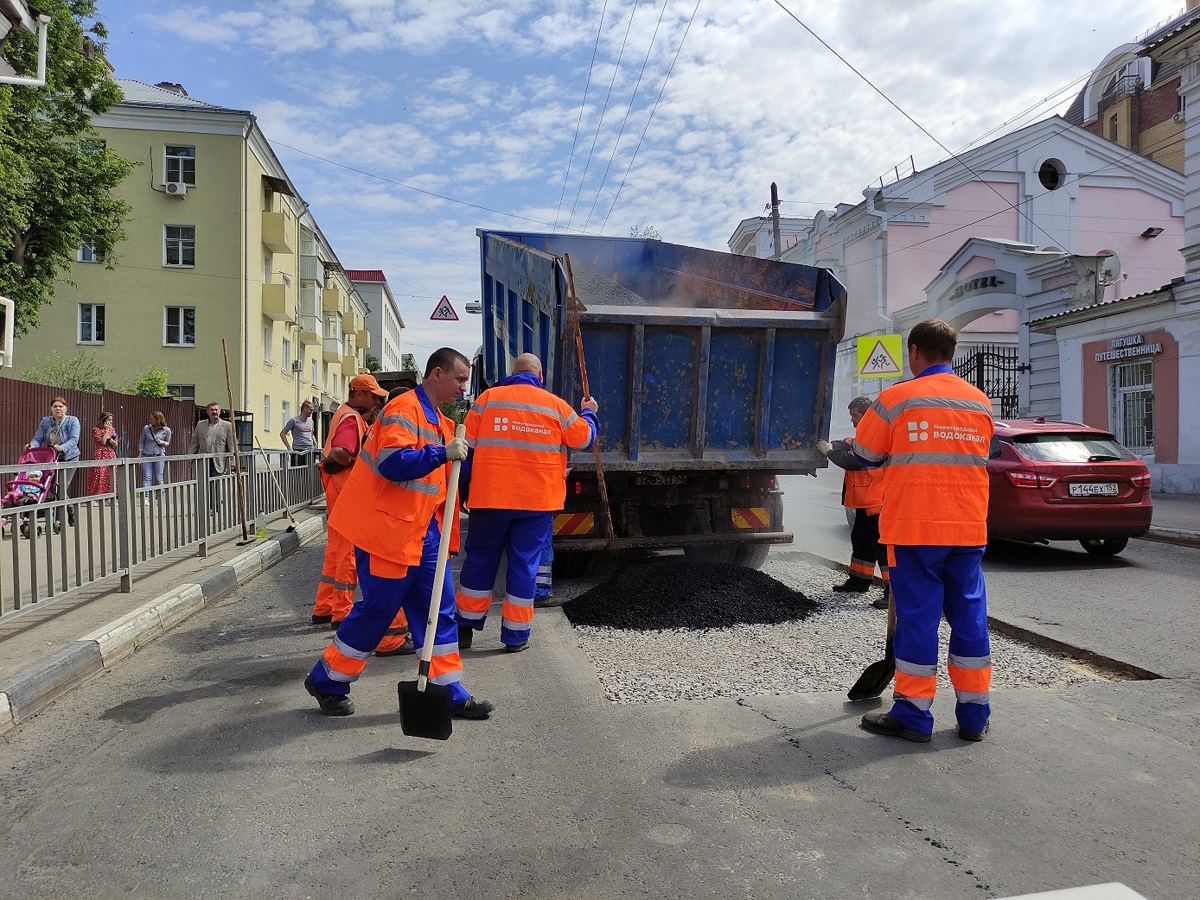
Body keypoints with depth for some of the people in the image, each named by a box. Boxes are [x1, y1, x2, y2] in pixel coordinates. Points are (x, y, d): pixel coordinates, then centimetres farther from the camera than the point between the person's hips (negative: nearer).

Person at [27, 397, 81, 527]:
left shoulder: (73, 421, -6)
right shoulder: (45, 421, 5)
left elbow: (74, 440, -18)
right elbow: (38, 438, 1)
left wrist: (62, 447, -36)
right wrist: (31, 445, -22)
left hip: (68, 458, -4)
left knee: (61, 488, -11)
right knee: (54, 487, 5)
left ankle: (57, 519, -1)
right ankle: (71, 512, 25)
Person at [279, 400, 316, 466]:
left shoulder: (310, 421, 16)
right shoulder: (294, 420, -2)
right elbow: (282, 433, -1)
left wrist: (315, 444, 14)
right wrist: (289, 448, -8)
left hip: (310, 451, 6)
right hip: (298, 451, -6)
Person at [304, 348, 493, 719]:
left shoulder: (440, 421, 17)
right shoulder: (404, 409, -14)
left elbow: (443, 476, 24)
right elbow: (391, 462, -27)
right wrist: (443, 453, -28)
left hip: (423, 534, 9)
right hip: (389, 531, -9)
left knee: (438, 608, 8)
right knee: (377, 609, 0)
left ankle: (450, 693, 15)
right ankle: (327, 681, 21)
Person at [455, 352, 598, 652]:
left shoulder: (488, 398, 3)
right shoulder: (556, 406, 2)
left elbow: (467, 447, 2)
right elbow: (584, 438, 13)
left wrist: (462, 489, 11)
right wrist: (588, 413, 33)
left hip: (489, 497, 1)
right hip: (537, 502, 0)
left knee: (479, 560, 13)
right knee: (525, 565, 7)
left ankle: (466, 627, 22)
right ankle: (516, 635, 12)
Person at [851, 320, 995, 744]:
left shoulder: (897, 398, -7)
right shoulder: (980, 402, 9)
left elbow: (865, 453, 2)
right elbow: (977, 457, 18)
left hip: (915, 528, -5)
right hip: (968, 528, 5)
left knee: (917, 616, 1)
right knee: (969, 615, 10)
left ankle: (913, 716, 9)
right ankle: (974, 715, 19)